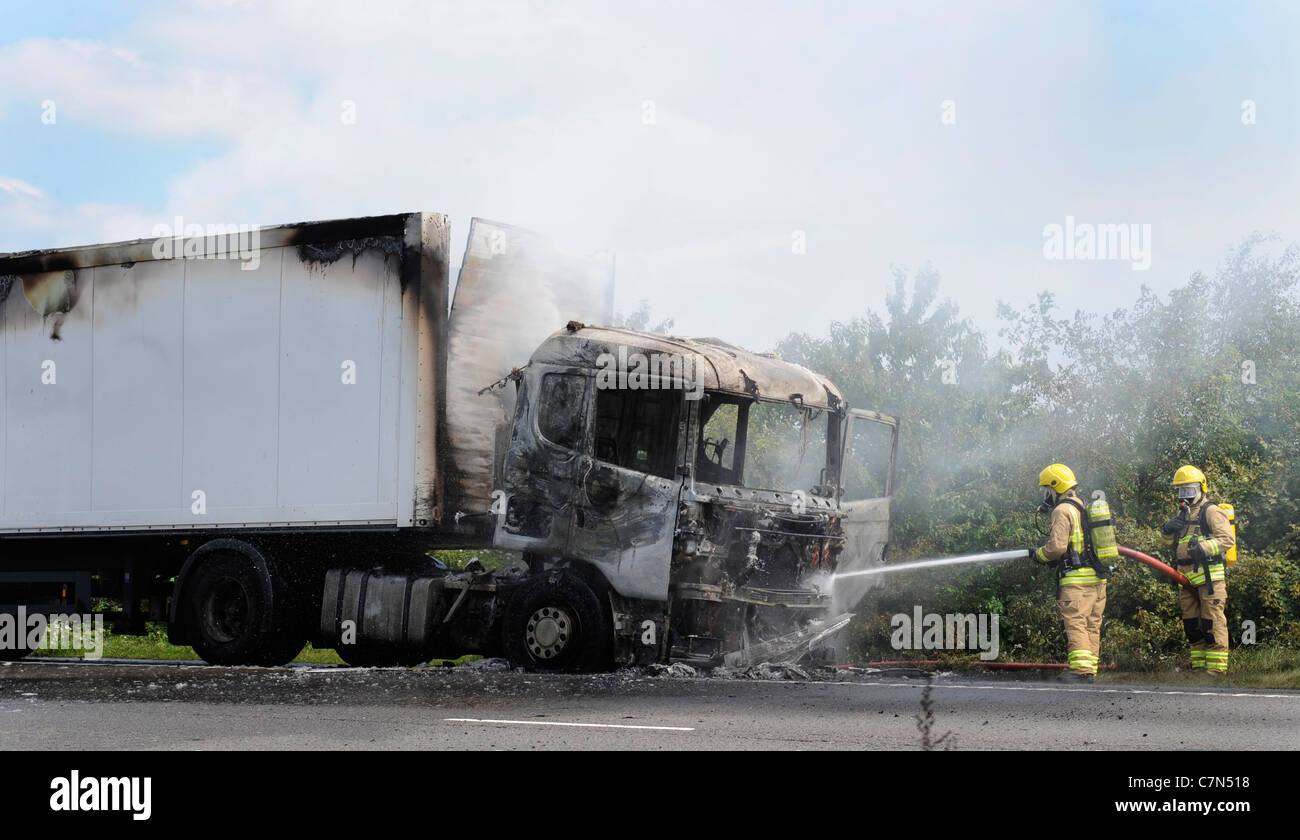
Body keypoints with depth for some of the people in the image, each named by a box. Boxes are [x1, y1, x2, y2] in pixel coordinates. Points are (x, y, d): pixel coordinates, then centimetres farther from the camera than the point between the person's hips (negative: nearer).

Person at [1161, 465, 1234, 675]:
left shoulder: (1211, 512, -4)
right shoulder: (1183, 513, 21)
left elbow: (1228, 539, -14)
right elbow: (1166, 540, 23)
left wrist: (1204, 547, -27)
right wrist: (1167, 529, 1)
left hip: (1210, 577, -8)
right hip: (1188, 578, 8)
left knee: (1213, 623, -8)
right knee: (1192, 624, 12)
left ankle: (1216, 669, -8)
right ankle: (1199, 666, 19)